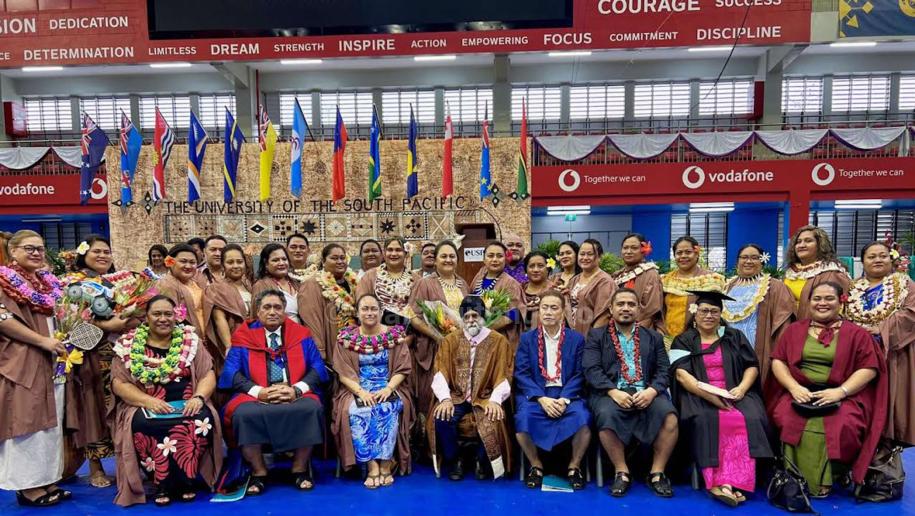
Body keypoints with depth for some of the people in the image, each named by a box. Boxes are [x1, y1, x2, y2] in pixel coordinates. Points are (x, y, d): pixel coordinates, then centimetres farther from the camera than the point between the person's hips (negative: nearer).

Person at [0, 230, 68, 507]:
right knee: (27, 421, -3)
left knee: (51, 421, 9)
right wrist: (43, 341, -18)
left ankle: (47, 479, 17)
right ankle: (27, 485, 7)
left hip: (53, 361, 7)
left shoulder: (48, 282, 15)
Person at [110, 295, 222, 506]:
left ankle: (186, 481, -13)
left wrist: (198, 397, -16)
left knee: (203, 418, -30)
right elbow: (119, 383, -1)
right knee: (143, 424, -33)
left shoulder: (190, 340, 8)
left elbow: (208, 374, 4)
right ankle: (162, 484, -15)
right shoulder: (129, 345, 5)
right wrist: (149, 401, -17)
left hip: (186, 407, 1)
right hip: (145, 408, 0)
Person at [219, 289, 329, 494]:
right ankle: (258, 472, -9)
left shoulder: (301, 335, 13)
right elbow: (231, 372, 0)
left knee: (312, 408, -31)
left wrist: (297, 389, -14)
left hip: (296, 396, 0)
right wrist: (259, 391, -16)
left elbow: (318, 368, 5)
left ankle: (300, 469, -9)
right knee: (243, 413, -32)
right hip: (256, 397, 0)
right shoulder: (243, 336, 11)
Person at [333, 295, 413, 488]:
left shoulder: (395, 335, 2)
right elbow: (343, 372, -1)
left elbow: (402, 368, 1)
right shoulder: (346, 338, 3)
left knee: (388, 409, -32)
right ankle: (372, 465, -24)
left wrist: (389, 388, -17)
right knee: (355, 411, -31)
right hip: (357, 389, 1)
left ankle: (386, 464, -20)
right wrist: (361, 392, -18)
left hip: (388, 388, 0)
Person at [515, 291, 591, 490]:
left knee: (583, 418, -29)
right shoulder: (527, 338, 8)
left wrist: (564, 399, -15)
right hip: (535, 394, 0)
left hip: (567, 394, 0)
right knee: (523, 418, -30)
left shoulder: (576, 339, 8)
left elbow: (579, 374, 1)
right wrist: (541, 398, -16)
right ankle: (536, 465, -2)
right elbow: (521, 373, -1)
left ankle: (574, 466, -1)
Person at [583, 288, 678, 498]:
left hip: (646, 393, 2)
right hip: (610, 393, -2)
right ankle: (622, 472, -12)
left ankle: (657, 472, -8)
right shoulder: (596, 336, 11)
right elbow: (591, 369, -2)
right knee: (606, 416, -34)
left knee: (669, 416, -28)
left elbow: (663, 370, 8)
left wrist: (652, 390, -13)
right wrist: (614, 392, -17)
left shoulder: (653, 337, 18)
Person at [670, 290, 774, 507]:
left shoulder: (734, 337, 15)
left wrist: (741, 388, -10)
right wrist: (709, 395, -20)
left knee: (749, 419, -29)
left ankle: (726, 482, -32)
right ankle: (719, 481, -32)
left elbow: (752, 366, 10)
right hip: (698, 396, -2)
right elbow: (681, 374, -7)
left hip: (735, 394, 2)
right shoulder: (684, 341, 6)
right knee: (707, 421, -34)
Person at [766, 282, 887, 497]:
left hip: (842, 396, -1)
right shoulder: (794, 330, 16)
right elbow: (778, 361, 9)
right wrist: (794, 387, -10)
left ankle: (825, 482, -12)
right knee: (789, 421, -29)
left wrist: (840, 391, -14)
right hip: (800, 394, 1)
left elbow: (869, 368, 1)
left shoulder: (856, 333, 11)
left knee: (842, 427, -31)